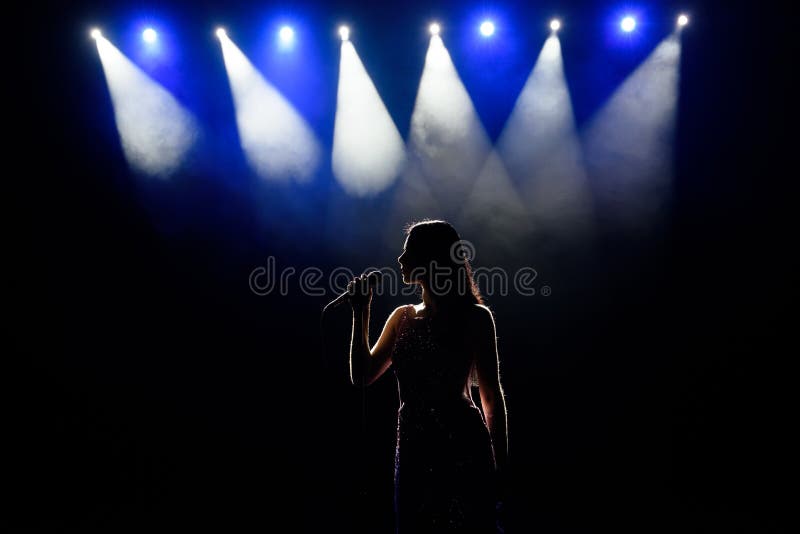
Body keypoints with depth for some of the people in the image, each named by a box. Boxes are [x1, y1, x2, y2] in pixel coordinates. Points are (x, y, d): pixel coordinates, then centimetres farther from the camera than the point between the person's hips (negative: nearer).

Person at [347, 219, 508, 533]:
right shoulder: (402, 317, 10)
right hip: (412, 449, 6)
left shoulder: (474, 317, -6)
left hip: (462, 448, -5)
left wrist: (500, 467, -5)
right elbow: (362, 376, 9)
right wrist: (361, 312, 3)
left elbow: (491, 396, -5)